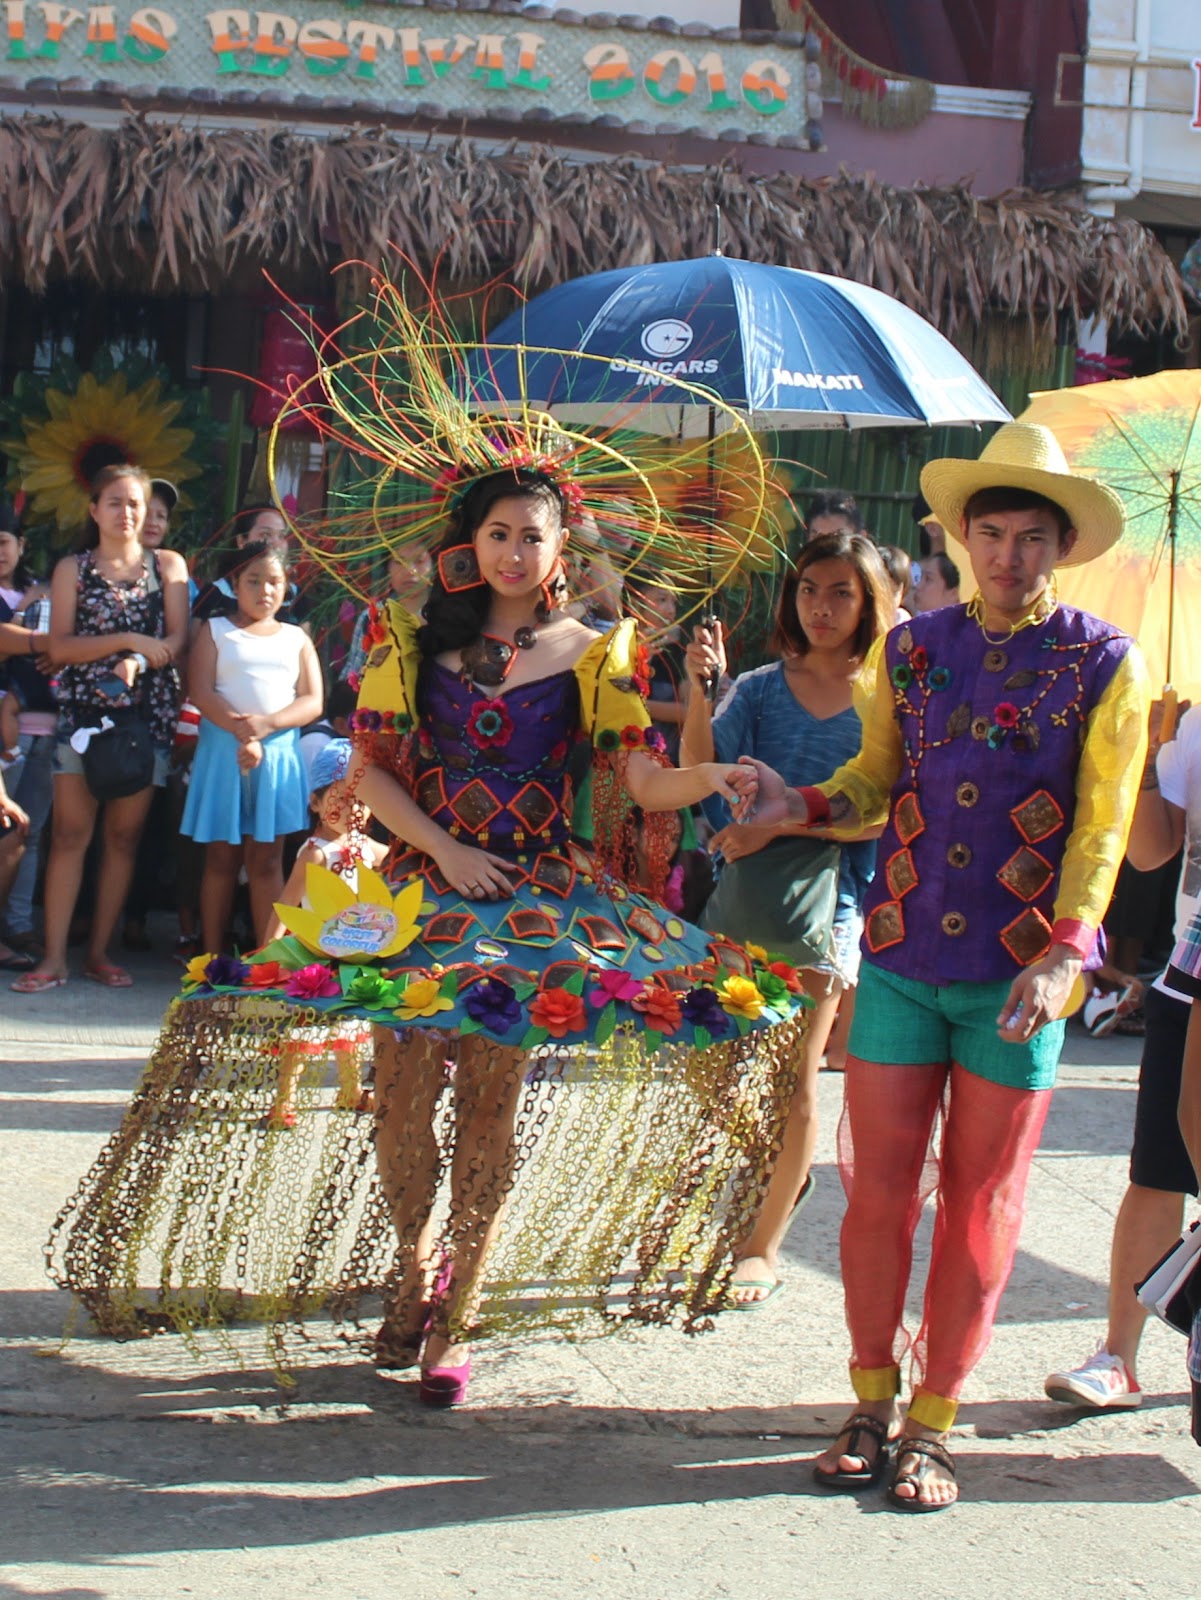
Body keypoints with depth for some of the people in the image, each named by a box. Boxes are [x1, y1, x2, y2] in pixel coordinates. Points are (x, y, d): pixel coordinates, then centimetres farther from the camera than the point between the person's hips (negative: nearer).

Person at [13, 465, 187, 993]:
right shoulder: (73, 569, 7)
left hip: (148, 712, 1)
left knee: (123, 836, 4)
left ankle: (99, 952, 11)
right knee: (70, 833, -7)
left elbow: (177, 639, 1)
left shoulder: (168, 565, 11)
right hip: (83, 710, -1)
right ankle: (54, 958, -7)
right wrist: (129, 639, -12)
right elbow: (60, 647, -2)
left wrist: (137, 662, -18)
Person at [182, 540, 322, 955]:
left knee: (266, 859, 3)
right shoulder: (215, 631, 8)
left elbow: (312, 701, 2)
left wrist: (265, 725, -15)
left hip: (278, 753, 1)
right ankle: (212, 956, 6)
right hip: (222, 750, -1)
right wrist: (240, 728, -20)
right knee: (221, 857, 2)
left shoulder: (296, 638, 14)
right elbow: (200, 692, -5)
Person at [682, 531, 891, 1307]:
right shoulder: (762, 688, 4)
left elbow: (876, 815, -12)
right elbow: (701, 772, -6)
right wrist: (701, 690, -21)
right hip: (745, 895, 3)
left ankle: (764, 1245, 13)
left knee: (791, 1084, 1)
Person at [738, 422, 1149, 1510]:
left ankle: (934, 1423, 17)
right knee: (879, 1186, 4)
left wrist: (1064, 950, -17)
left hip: (1018, 973, -2)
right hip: (901, 959, 2)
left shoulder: (1104, 664, -1)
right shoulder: (913, 648, 8)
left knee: (980, 1199, 5)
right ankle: (873, 1402, 20)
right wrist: (804, 805, -5)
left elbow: (1102, 828, -5)